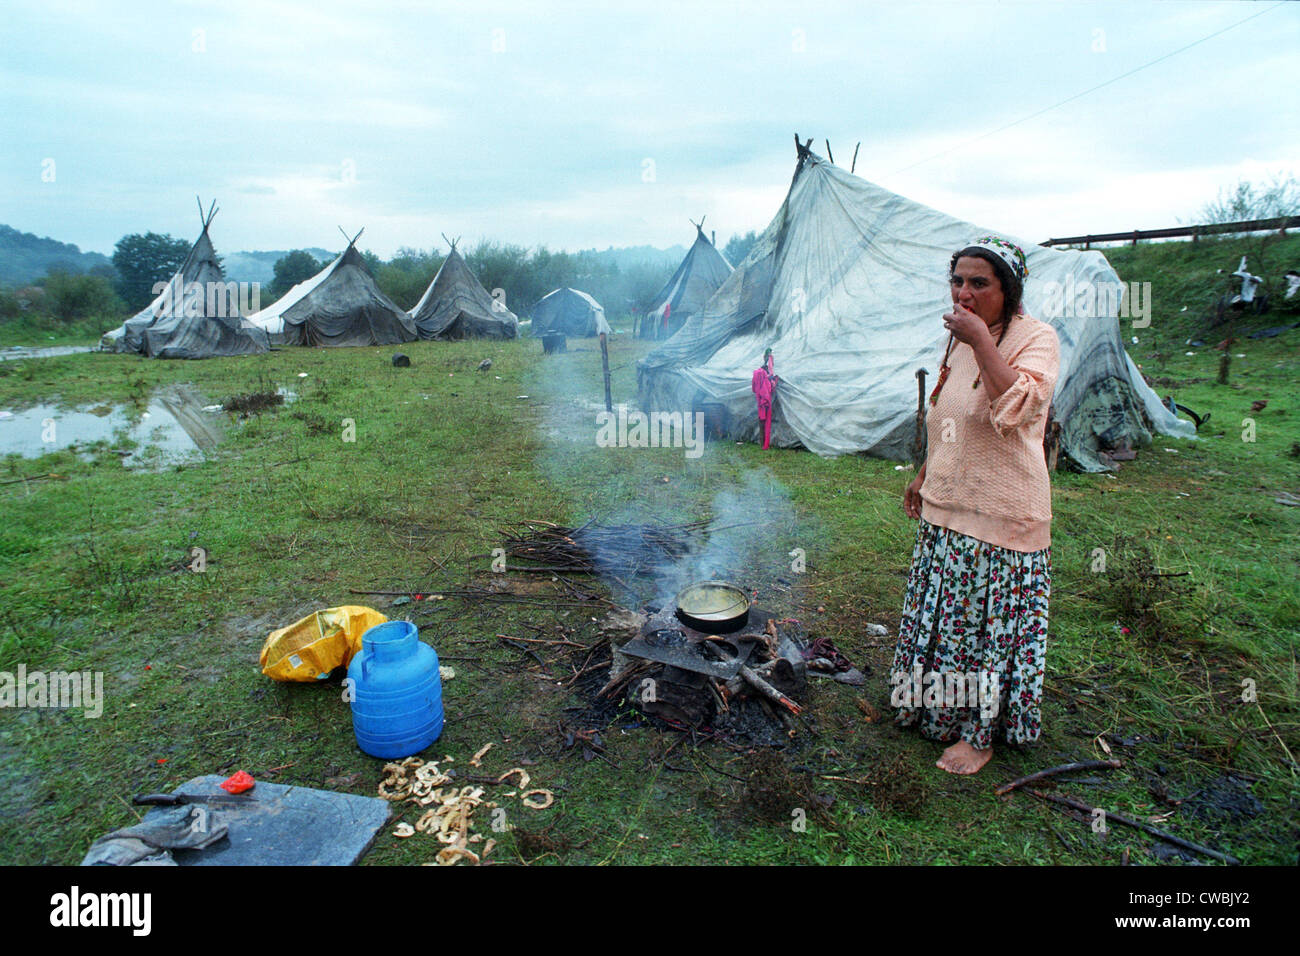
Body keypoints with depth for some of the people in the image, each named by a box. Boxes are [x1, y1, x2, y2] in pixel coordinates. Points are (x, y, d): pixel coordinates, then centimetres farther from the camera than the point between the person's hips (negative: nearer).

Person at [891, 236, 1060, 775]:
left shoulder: (1036, 338, -11)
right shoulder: (961, 341, 11)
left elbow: (1019, 408, -30)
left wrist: (982, 342, -28)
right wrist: (925, 475, 21)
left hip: (1000, 514, -7)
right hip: (945, 507, 7)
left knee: (989, 623, 4)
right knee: (944, 616, 18)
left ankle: (982, 733, 22)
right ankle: (937, 710, 37)